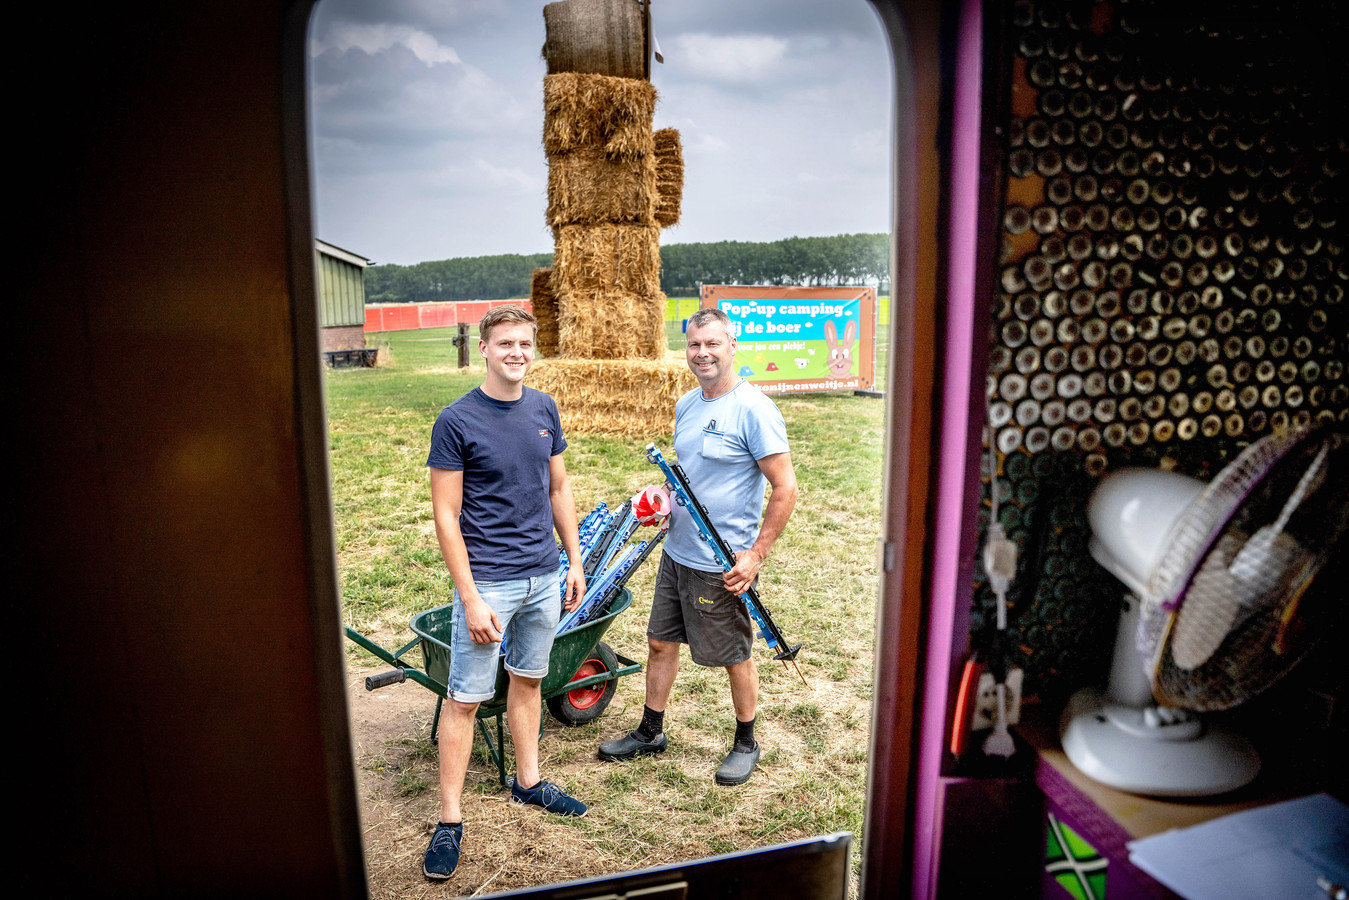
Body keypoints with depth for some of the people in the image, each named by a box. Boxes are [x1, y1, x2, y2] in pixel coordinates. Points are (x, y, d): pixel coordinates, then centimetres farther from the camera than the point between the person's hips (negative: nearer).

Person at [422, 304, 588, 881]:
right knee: (465, 698, 3)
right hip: (488, 582, -5)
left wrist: (575, 560, 10)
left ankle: (528, 782, 37)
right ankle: (449, 819, 18)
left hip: (544, 577, 5)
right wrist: (471, 600, -15)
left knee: (528, 679, 20)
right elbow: (446, 517, -12)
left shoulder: (544, 409, 3)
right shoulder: (457, 421, -12)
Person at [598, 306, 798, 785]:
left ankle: (746, 744, 33)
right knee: (660, 643, 17)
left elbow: (785, 489, -17)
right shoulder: (686, 405, 8)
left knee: (736, 658, 10)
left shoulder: (753, 409, -17)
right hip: (677, 552, 8)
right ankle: (650, 732, 37)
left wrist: (755, 554, -19)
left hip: (725, 565, -7)